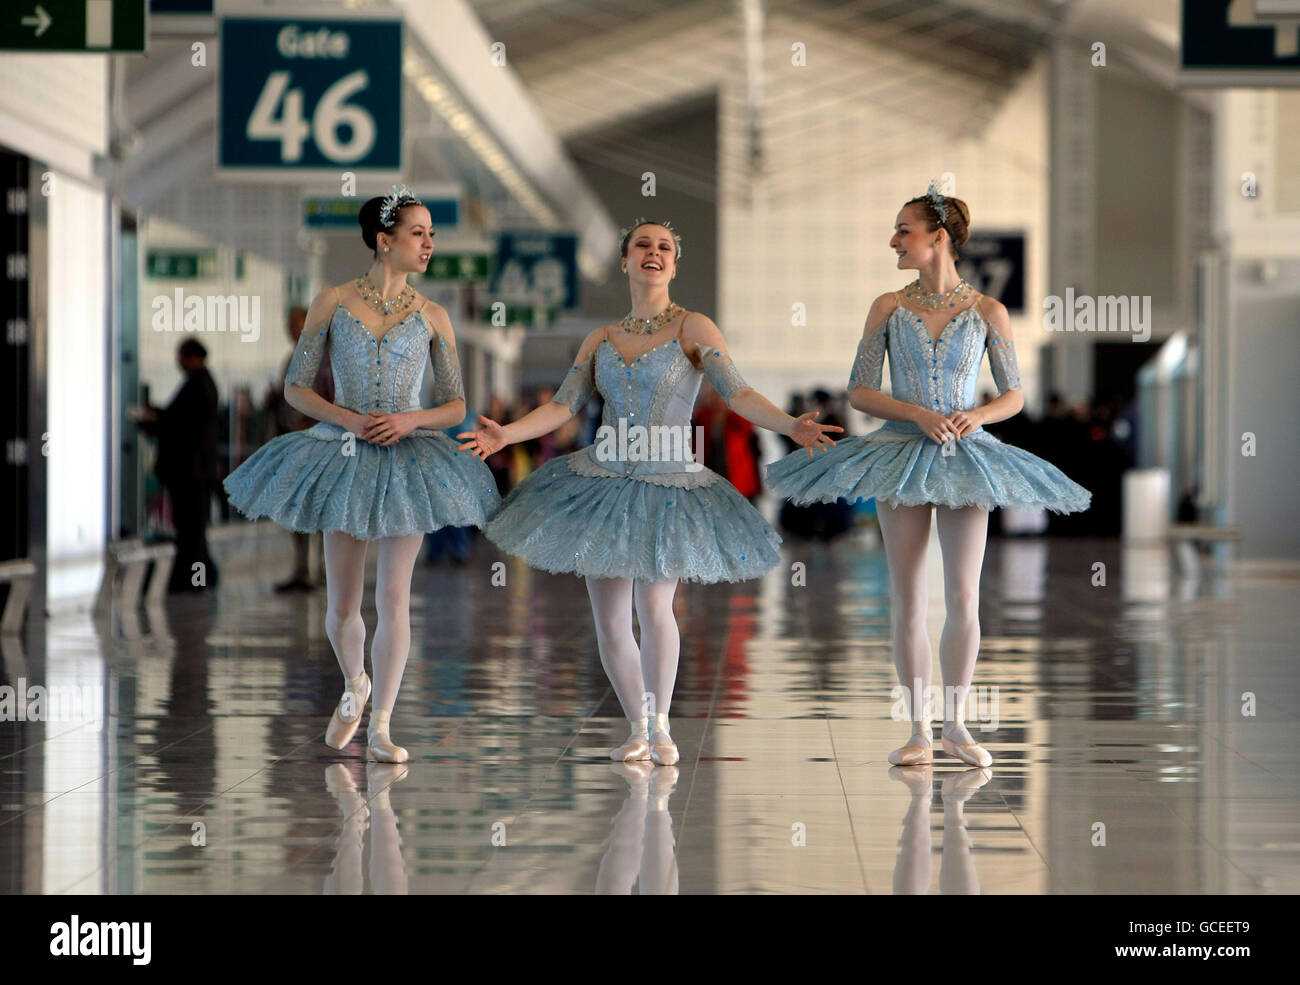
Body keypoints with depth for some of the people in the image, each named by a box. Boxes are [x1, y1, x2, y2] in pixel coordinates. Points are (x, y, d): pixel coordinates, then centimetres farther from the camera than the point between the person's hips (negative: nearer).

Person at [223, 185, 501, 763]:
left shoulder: (432, 317, 3)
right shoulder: (333, 303, 0)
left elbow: (456, 406, 5)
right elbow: (295, 388, 2)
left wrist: (409, 420, -14)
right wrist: (348, 418, -13)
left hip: (407, 460, 0)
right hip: (344, 455, 0)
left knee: (393, 597, -5)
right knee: (341, 606, 6)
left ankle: (380, 727, 4)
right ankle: (354, 686, 37)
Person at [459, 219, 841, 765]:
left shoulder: (692, 328, 0)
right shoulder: (600, 341, 11)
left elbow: (738, 393, -10)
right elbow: (563, 405, 5)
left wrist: (790, 424, -27)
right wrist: (506, 433, -10)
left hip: (668, 488, -3)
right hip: (605, 482, 3)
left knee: (654, 605, -16)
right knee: (609, 618, 1)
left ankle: (660, 725, 3)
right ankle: (638, 728, 20)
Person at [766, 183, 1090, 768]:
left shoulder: (987, 312, 0)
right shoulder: (889, 308, 3)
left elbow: (1014, 396, 5)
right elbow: (859, 392, 0)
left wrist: (974, 416, -15)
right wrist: (919, 414, -14)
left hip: (963, 457, -1)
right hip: (901, 452, 1)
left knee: (964, 598, -2)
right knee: (907, 599, 2)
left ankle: (956, 724, 12)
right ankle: (918, 728, 9)